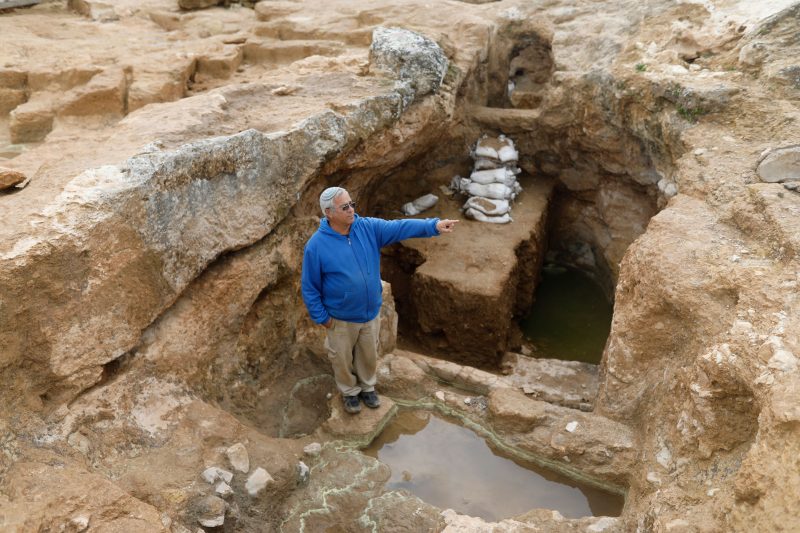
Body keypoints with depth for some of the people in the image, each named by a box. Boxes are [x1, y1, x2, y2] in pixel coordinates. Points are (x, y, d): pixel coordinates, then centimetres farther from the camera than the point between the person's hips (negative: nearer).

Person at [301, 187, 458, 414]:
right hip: (340, 318, -3)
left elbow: (400, 227, -22)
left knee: (369, 356, 24)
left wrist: (434, 225, -34)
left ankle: (367, 387, 51)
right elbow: (309, 287, -12)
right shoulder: (316, 245, -20)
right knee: (343, 359, 19)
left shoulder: (368, 227, -12)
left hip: (371, 313, 3)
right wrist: (322, 317, -10)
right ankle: (349, 391, 47)